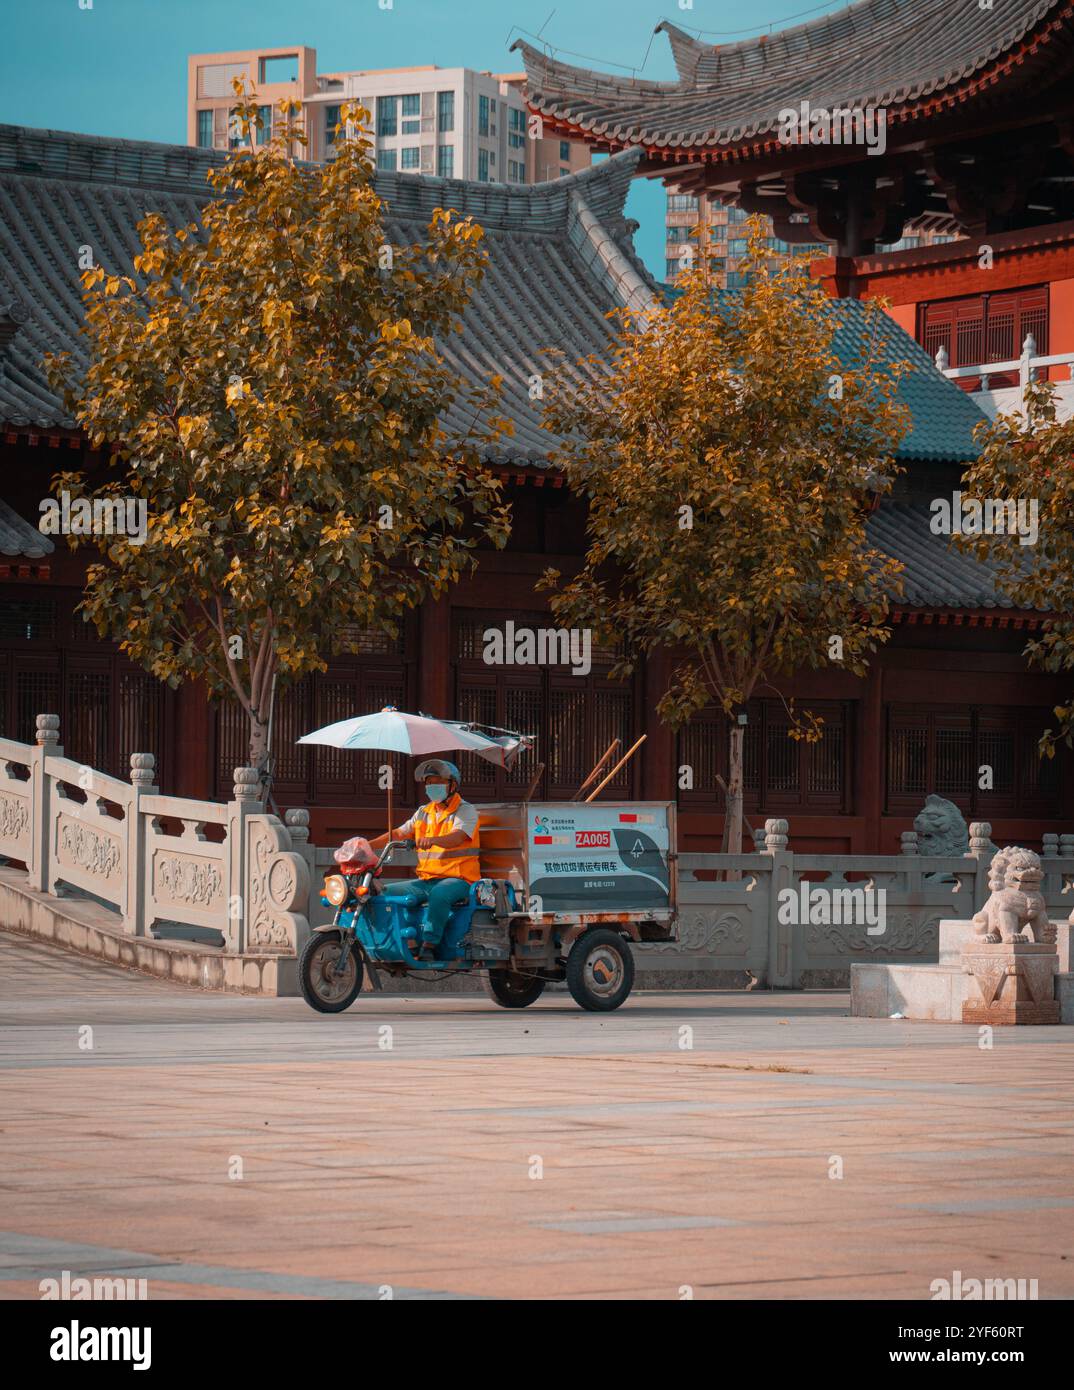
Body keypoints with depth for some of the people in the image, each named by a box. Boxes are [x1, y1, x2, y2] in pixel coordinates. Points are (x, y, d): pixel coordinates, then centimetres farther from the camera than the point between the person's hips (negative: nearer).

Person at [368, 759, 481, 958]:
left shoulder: (465, 811, -3)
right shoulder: (424, 812, 18)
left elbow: (457, 837, -22)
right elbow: (398, 833, 15)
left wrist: (432, 840, -42)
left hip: (459, 879, -7)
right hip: (427, 879, 7)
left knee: (439, 894, -40)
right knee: (389, 892, -10)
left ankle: (429, 945, -36)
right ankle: (410, 943, -16)